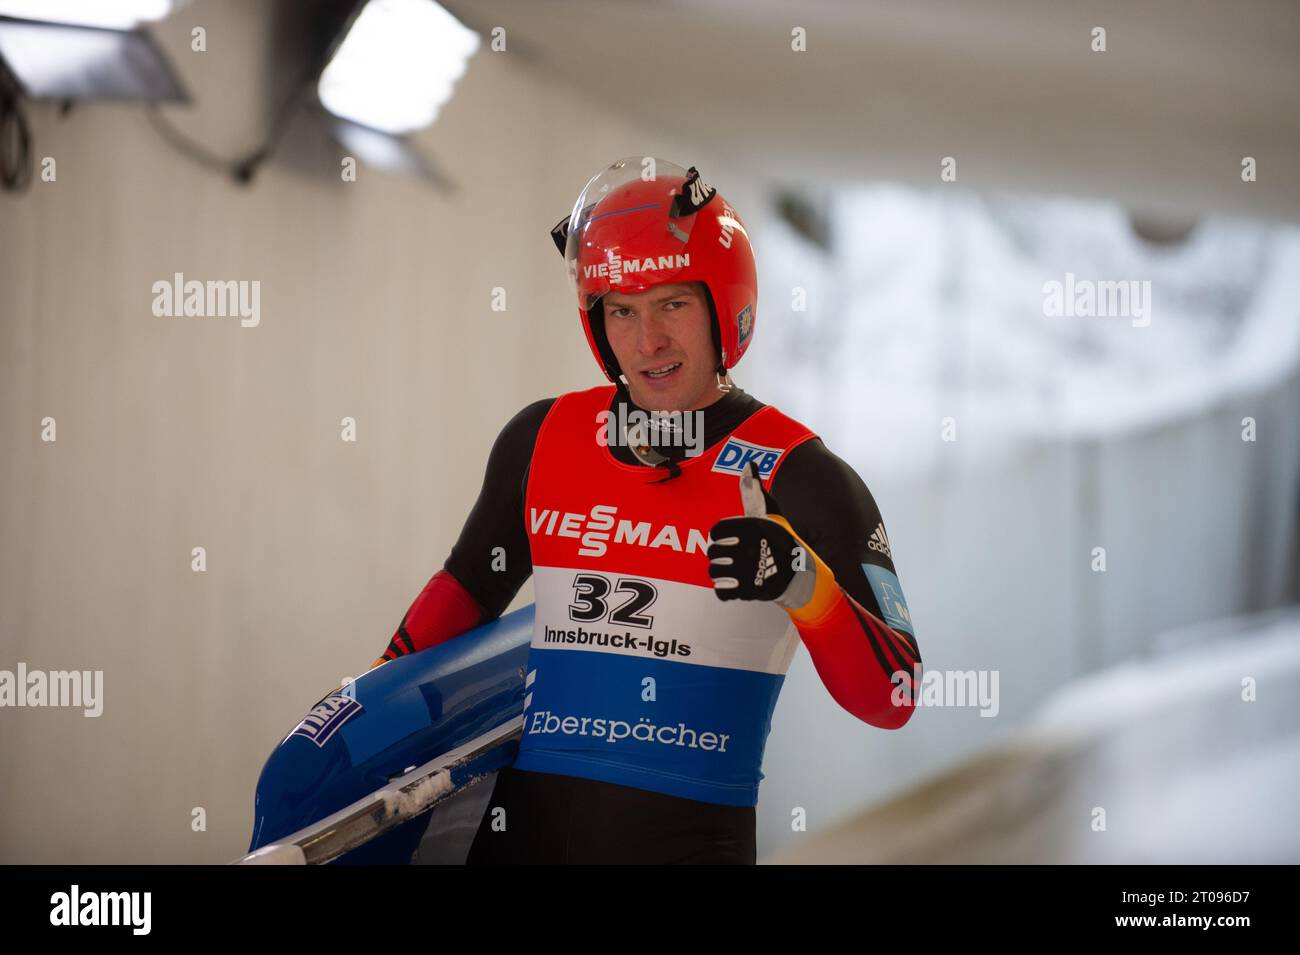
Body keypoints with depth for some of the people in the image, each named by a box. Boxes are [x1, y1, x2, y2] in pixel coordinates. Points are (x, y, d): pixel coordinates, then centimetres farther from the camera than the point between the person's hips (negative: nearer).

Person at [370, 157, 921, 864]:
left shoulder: (795, 475, -5)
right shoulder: (540, 440, 6)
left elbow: (891, 699, -9)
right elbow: (467, 587, 23)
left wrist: (804, 585, -24)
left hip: (690, 836, -4)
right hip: (525, 826, 4)